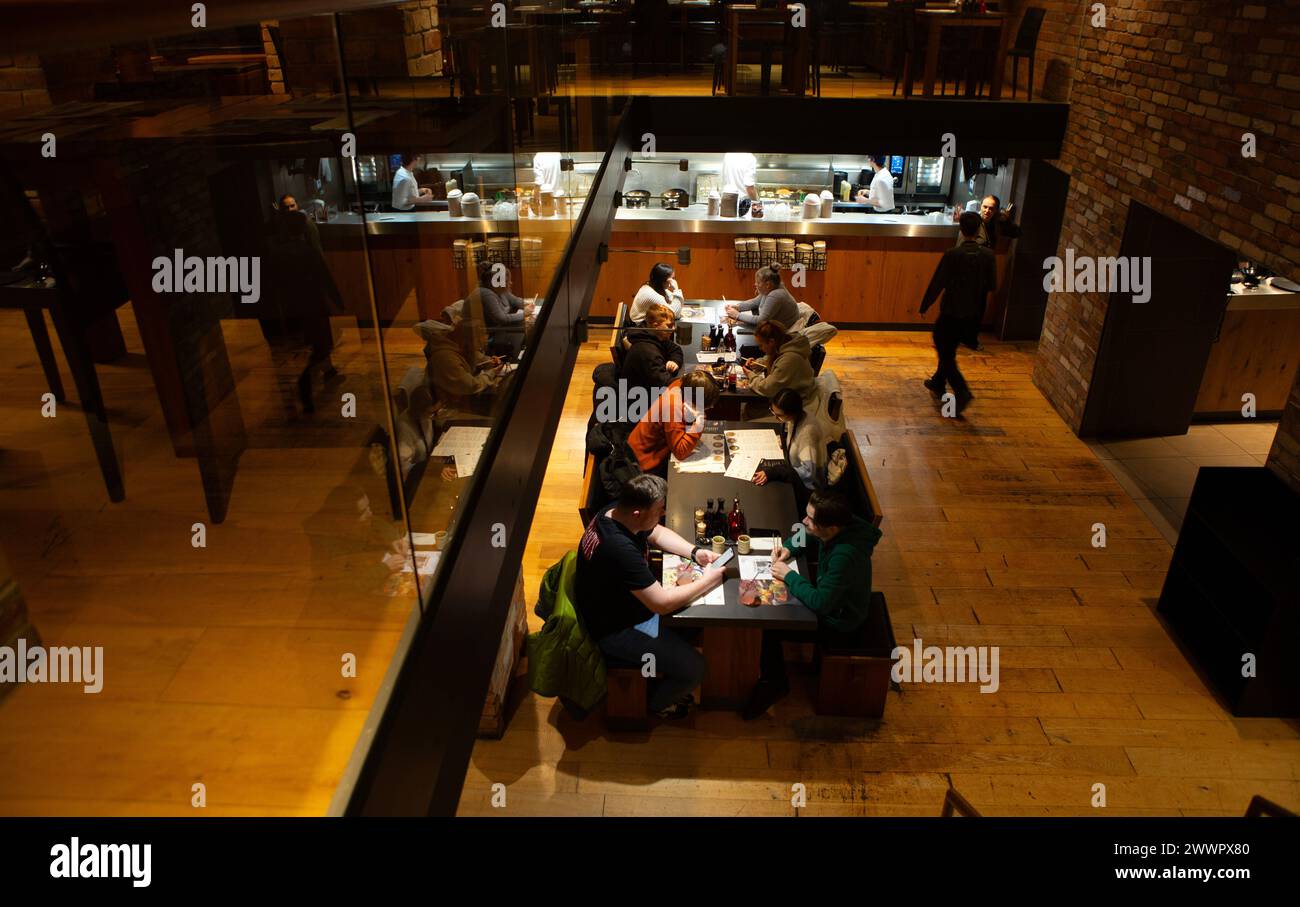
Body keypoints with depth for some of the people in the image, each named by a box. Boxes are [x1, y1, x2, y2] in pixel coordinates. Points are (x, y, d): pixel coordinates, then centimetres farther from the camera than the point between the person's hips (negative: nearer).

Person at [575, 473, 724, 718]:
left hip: (630, 601, 9)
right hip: (616, 630, -9)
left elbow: (658, 534, 10)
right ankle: (658, 702, 22)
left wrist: (694, 552, -6)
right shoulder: (619, 548, -39)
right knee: (693, 668, -9)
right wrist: (708, 581, -20)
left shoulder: (617, 513, -11)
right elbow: (662, 604, -32)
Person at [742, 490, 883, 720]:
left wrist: (789, 575, -23)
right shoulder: (835, 530, -14)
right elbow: (806, 538, 10)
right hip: (830, 605, 8)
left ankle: (774, 683, 14)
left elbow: (819, 603, -35)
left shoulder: (845, 556, -39)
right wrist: (788, 548, -9)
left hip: (839, 628, -8)